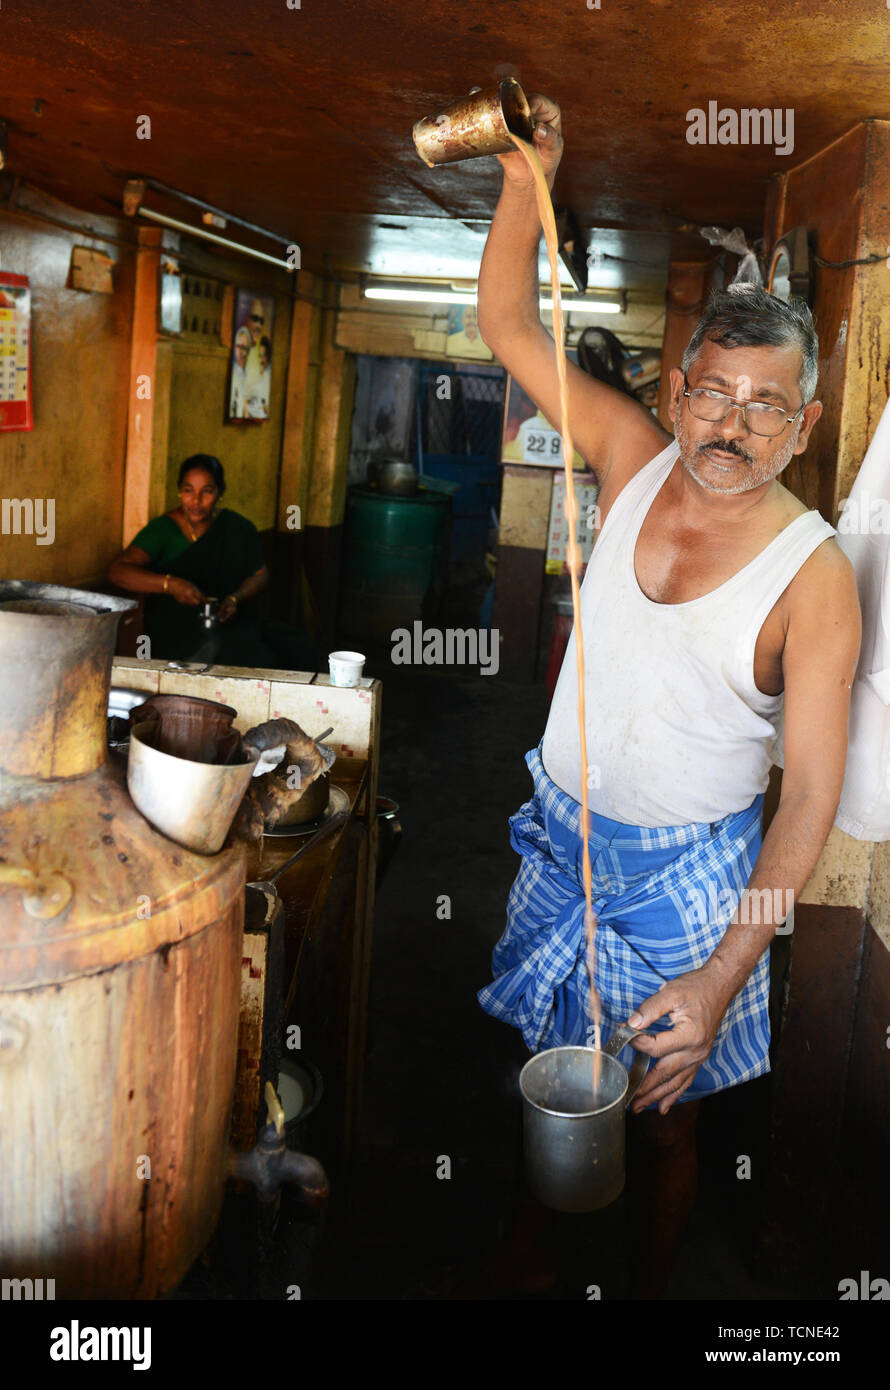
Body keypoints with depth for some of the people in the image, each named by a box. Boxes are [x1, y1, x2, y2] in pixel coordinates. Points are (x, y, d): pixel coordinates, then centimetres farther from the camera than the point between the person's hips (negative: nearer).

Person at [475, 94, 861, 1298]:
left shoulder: (813, 576, -20)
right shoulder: (637, 462, -7)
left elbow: (814, 798, -22)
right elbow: (509, 327, -1)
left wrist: (720, 980, -28)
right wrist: (526, 179, -16)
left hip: (686, 874, -4)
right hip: (560, 833, 4)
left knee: (662, 1110, 12)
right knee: (550, 1063, 21)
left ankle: (647, 1286, 40)